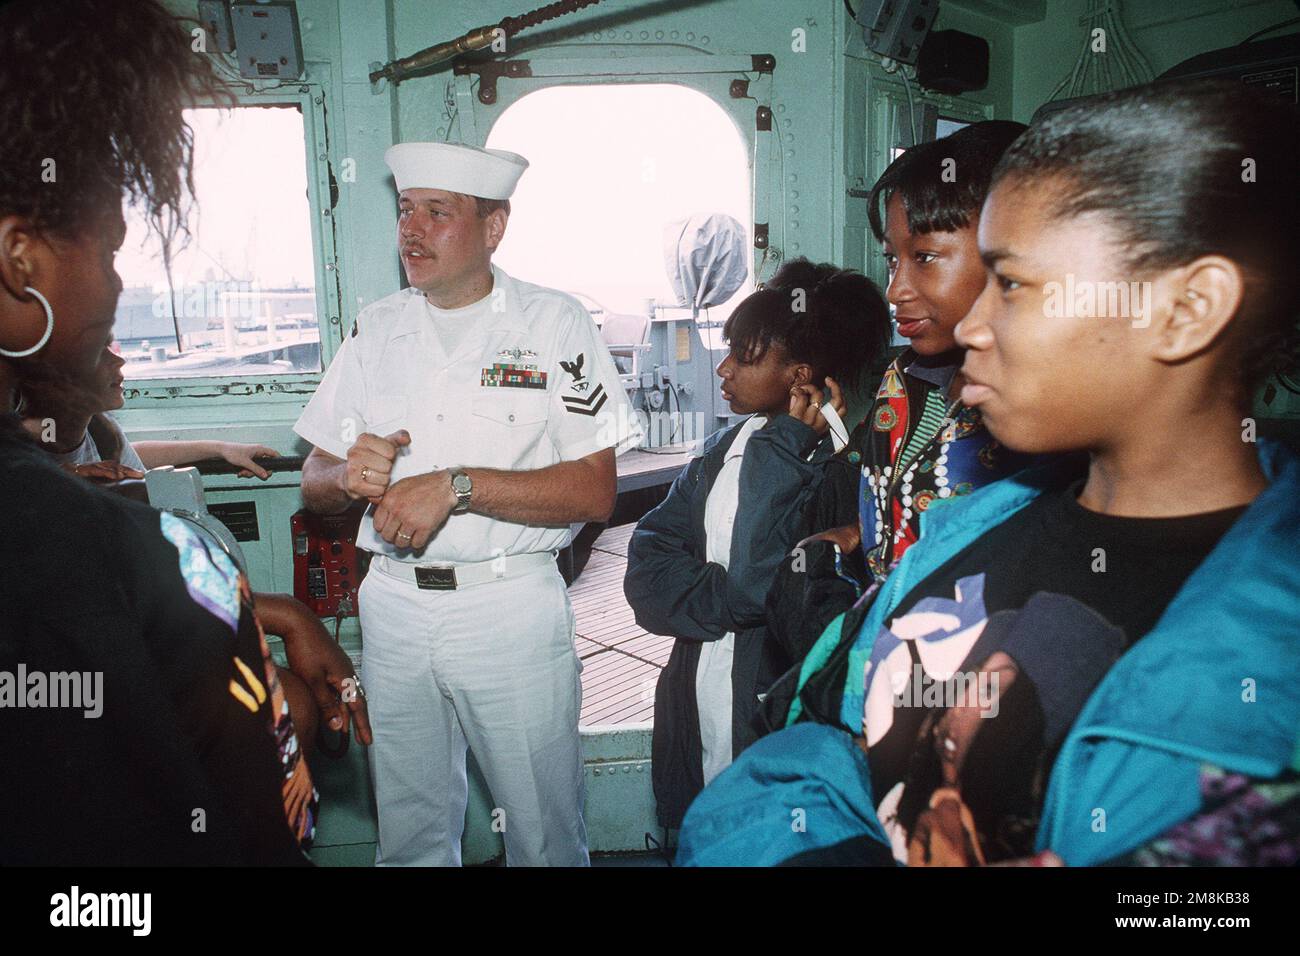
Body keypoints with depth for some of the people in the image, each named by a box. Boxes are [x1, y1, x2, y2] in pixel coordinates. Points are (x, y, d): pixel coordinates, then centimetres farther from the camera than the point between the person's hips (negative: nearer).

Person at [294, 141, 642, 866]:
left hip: (512, 609, -3)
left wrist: (457, 486, -21)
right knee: (409, 832, 18)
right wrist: (350, 475, -13)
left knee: (545, 832, 9)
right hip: (394, 608, 4)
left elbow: (595, 492, -12)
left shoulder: (555, 324, -3)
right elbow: (315, 485, 11)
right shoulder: (376, 330, 9)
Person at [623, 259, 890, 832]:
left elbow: (757, 585, -27)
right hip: (695, 717, 6)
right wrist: (728, 602, -16)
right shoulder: (723, 448, 6)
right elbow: (646, 571, 1)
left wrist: (786, 447, -21)